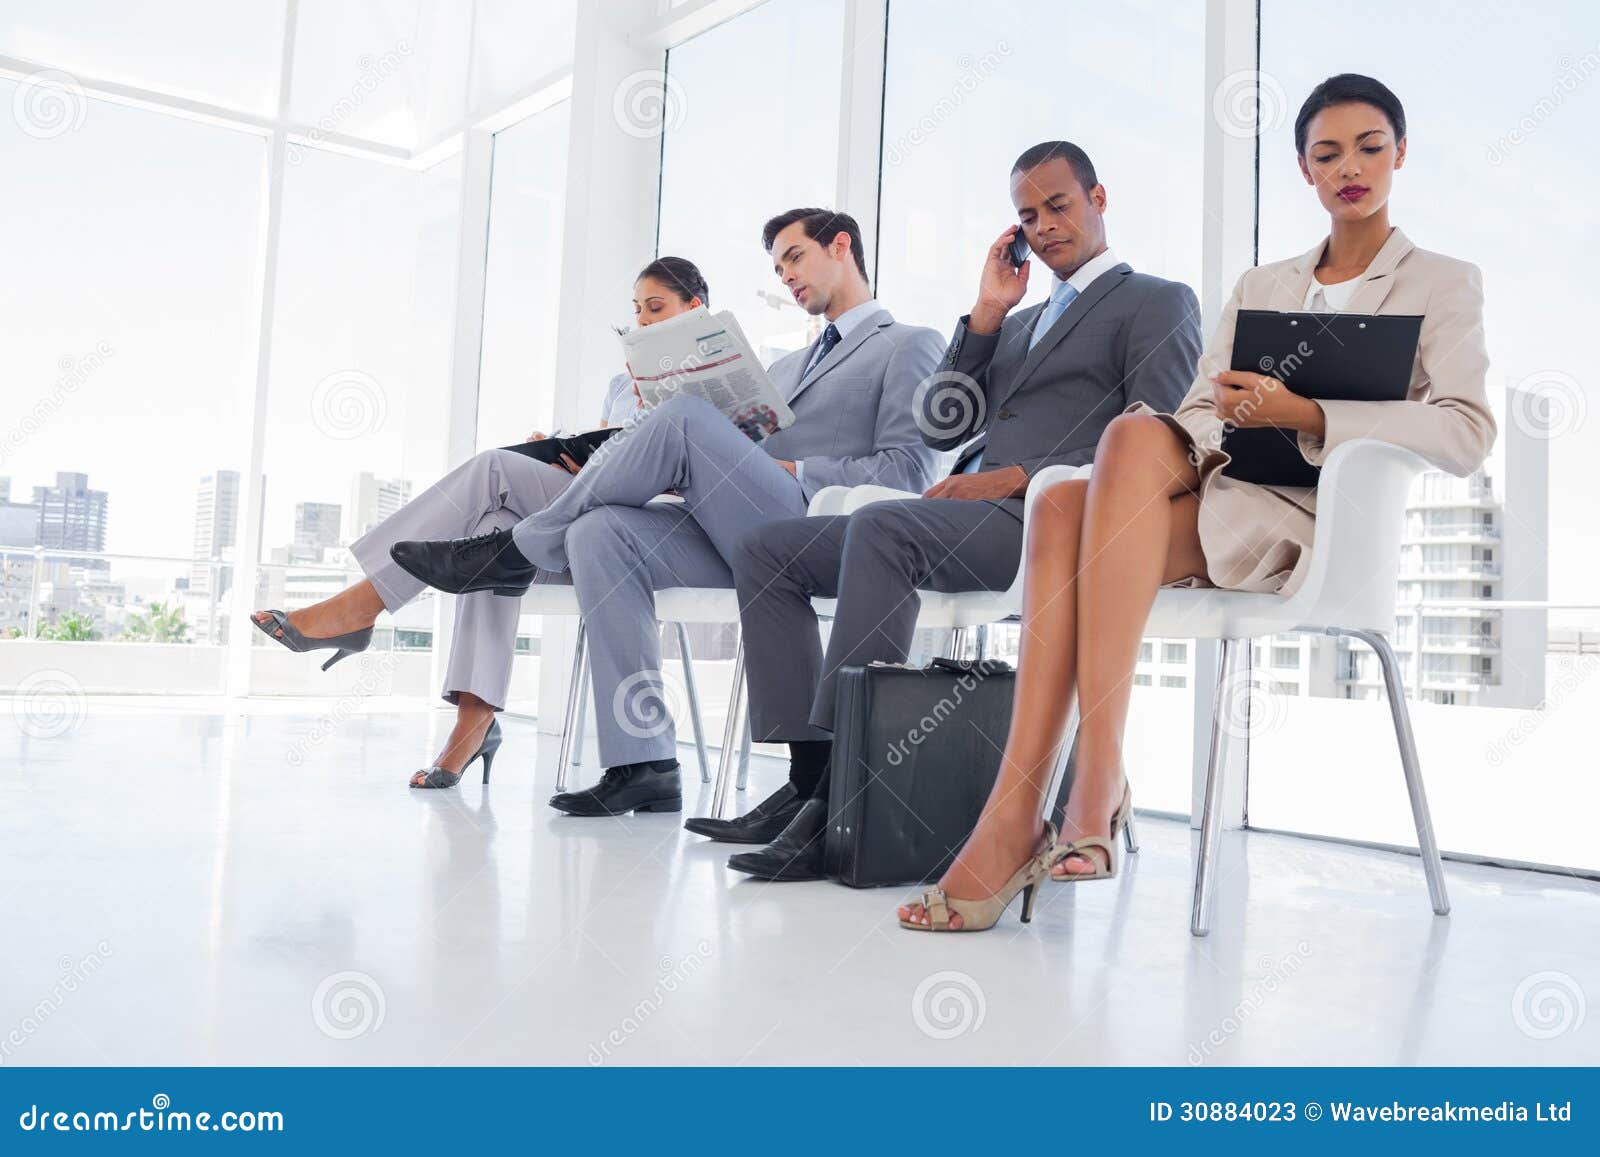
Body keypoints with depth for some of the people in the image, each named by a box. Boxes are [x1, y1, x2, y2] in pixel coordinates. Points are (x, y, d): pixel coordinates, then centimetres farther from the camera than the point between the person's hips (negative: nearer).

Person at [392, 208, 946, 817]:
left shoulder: (911, 345, 11)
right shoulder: (787, 365, 34)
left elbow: (907, 471, -5)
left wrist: (788, 471, -10)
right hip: (735, 536, 7)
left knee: (684, 416, -25)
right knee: (599, 531, -19)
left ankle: (520, 548, -10)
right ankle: (642, 765, -20)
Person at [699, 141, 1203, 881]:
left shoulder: (1158, 302, 9)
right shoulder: (1019, 323, 31)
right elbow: (940, 427, 19)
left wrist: (1020, 477, -15)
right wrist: (986, 314, 13)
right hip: (979, 513, 8)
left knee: (879, 526, -35)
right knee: (767, 552, -4)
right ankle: (807, 779, -11)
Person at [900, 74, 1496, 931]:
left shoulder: (1444, 284, 15)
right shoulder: (1259, 287, 29)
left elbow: (1466, 434, -3)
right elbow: (1200, 408, 17)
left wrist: (1306, 416, -17)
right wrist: (1219, 431, -9)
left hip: (1319, 517, -4)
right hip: (1220, 491, 4)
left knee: (1132, 435, -33)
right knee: (1064, 504, -30)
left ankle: (1098, 775, -38)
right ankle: (1016, 815, -38)